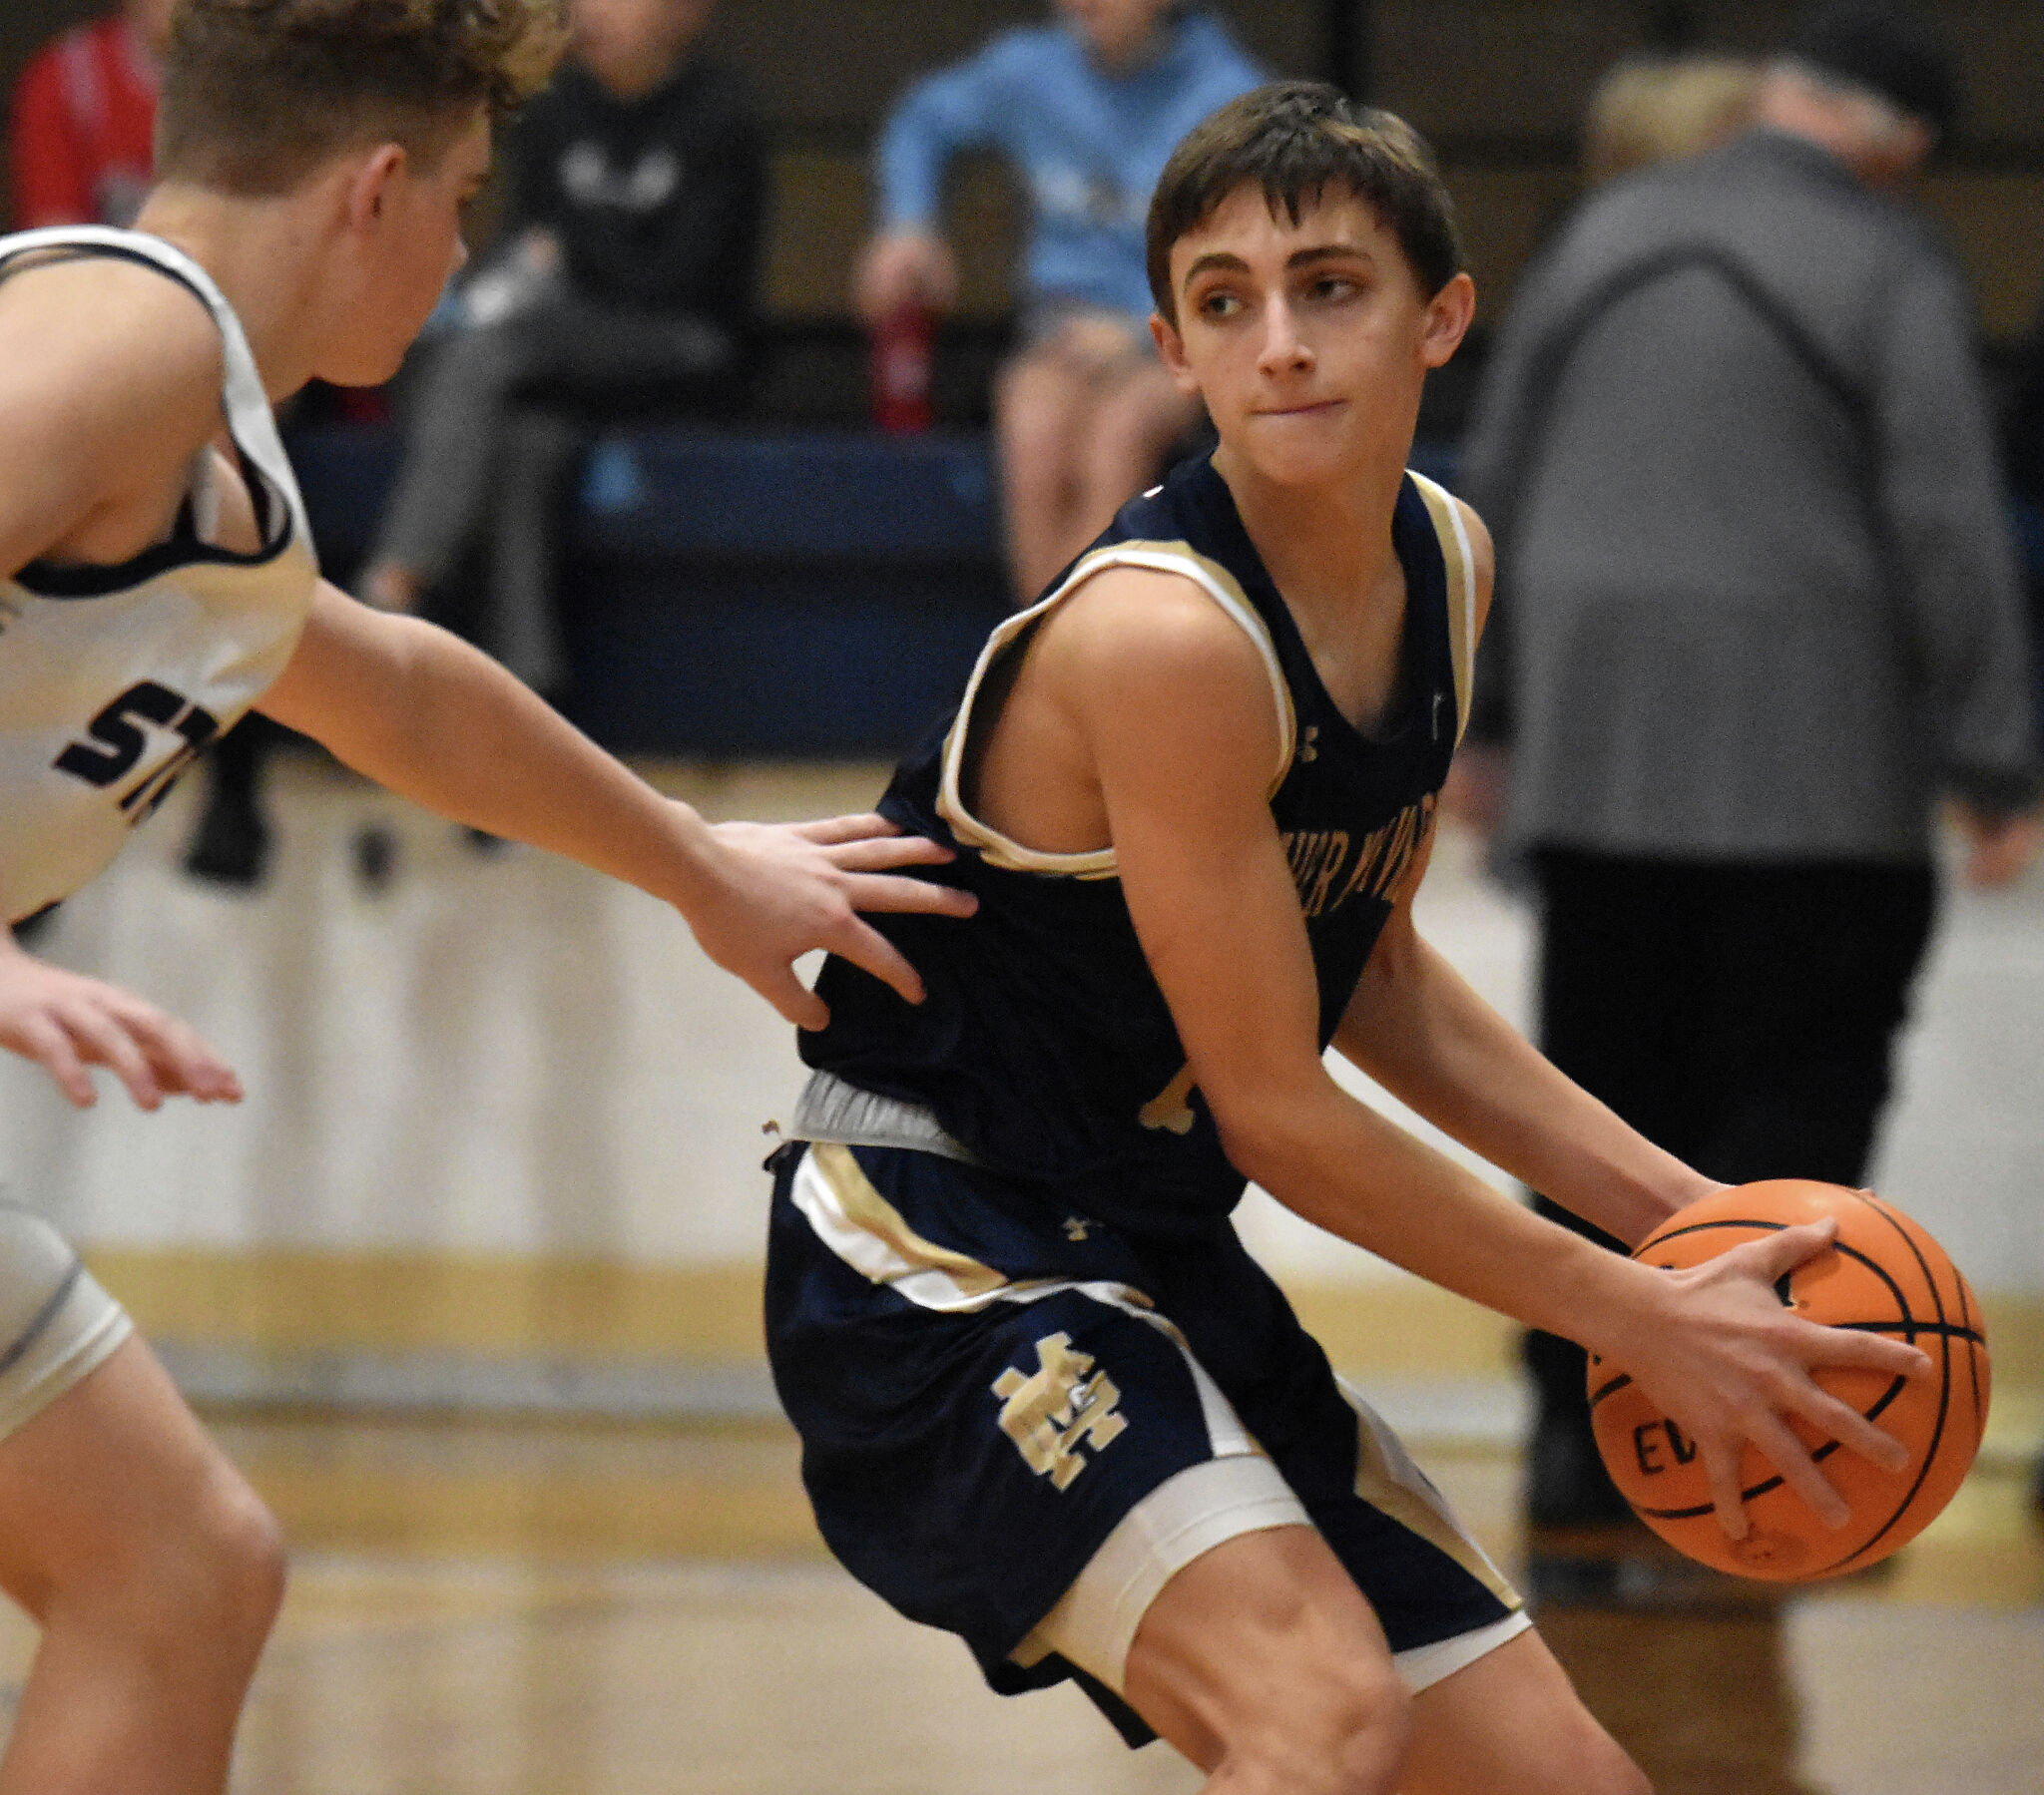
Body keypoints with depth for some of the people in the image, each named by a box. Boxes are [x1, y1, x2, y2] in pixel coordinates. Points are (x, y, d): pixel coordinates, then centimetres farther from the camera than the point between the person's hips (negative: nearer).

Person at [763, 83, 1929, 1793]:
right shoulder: (1167, 639, -24)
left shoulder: (1446, 565, 4)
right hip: (939, 1252, -9)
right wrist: (1643, 1322, -12)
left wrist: (1678, 1203, 10)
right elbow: (1275, 1112, -18)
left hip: (1156, 1266, 9)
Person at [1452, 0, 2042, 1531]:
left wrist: (1477, 712, 21)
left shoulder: (1609, 235, 11)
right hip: (1810, 762, -5)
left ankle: (1581, 1430, 14)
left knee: (1611, 1081, 12)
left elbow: (1497, 485, 14)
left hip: (1592, 756, 5)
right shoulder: (1895, 275, -5)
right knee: (1799, 1097, 0)